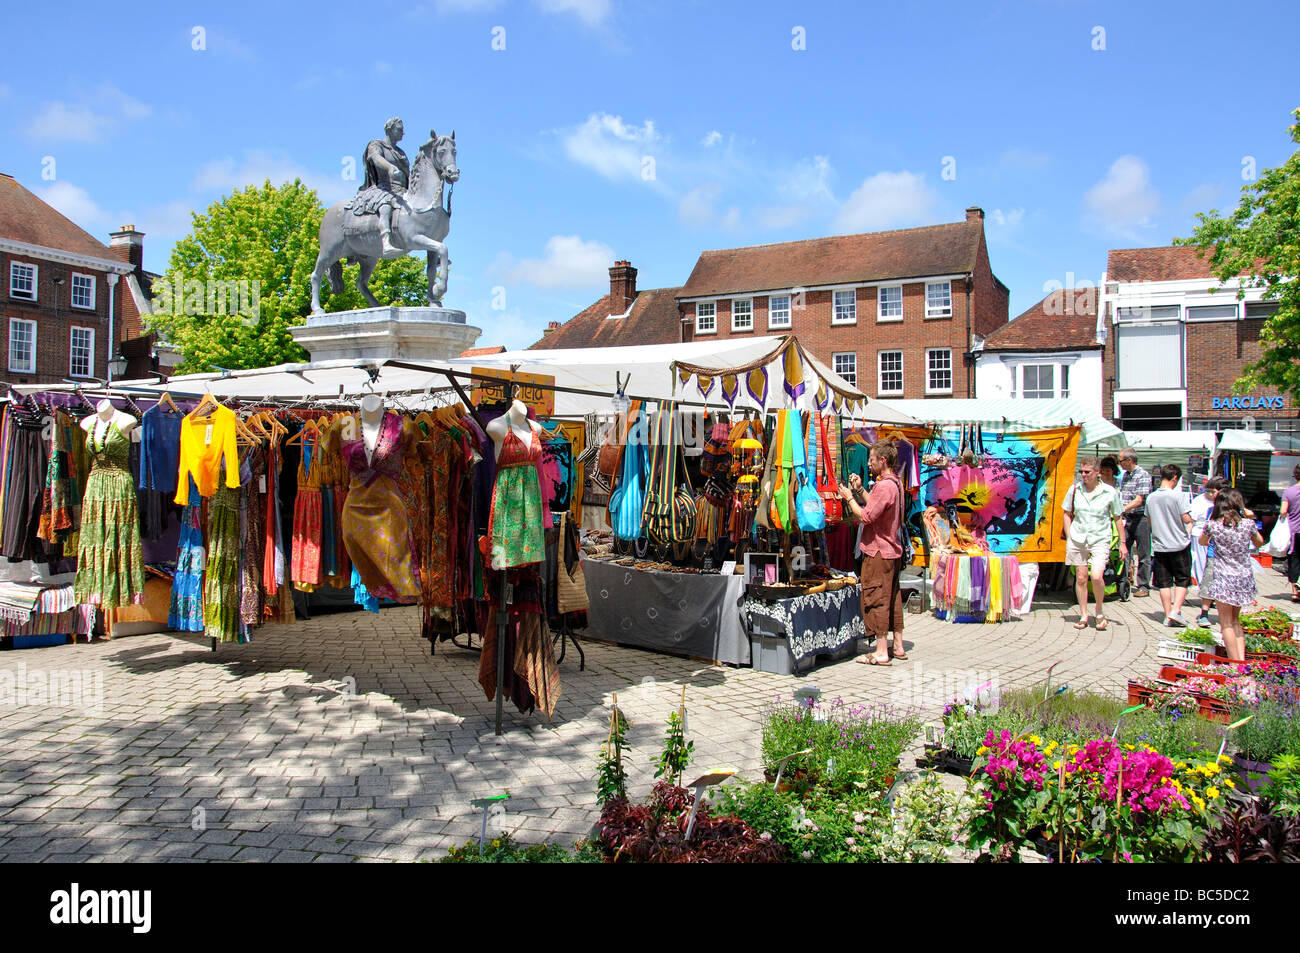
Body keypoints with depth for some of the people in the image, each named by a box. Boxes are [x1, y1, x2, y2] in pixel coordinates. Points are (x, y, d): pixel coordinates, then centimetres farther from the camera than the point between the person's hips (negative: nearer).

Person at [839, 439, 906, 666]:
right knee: (893, 599, 14)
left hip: (878, 552, -10)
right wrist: (860, 490, 16)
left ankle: (881, 653, -2)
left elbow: (866, 516, -21)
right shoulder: (896, 483, 12)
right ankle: (898, 647, 20)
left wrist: (849, 497, -9)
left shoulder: (884, 486, -19)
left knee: (877, 600, -5)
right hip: (892, 550, 10)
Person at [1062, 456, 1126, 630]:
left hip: (1100, 539, -2)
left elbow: (1117, 518, 7)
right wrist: (1069, 538, 5)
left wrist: (1122, 543, 7)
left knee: (1096, 577, -17)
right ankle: (1083, 616, 16)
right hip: (1077, 539, 2)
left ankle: (1099, 612, 7)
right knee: (1081, 578, 5)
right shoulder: (1074, 489, 3)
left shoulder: (1110, 492, -2)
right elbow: (1067, 514, 13)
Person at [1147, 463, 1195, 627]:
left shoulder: (1151, 498, 2)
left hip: (1159, 545, 4)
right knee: (1182, 580, 8)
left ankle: (1168, 615, 8)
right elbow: (1187, 519, -13)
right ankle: (1175, 611, -5)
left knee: (1164, 582, 8)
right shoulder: (1178, 495, -12)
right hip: (1179, 545, -4)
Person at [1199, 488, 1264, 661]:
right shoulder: (1248, 524, -2)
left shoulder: (1213, 525, -7)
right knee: (1235, 620, 19)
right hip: (1245, 578, 4)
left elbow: (1202, 542, 13)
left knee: (1226, 624, 3)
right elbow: (1259, 542, 19)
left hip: (1224, 578, -4)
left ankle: (1235, 664, -1)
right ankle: (1242, 660, 13)